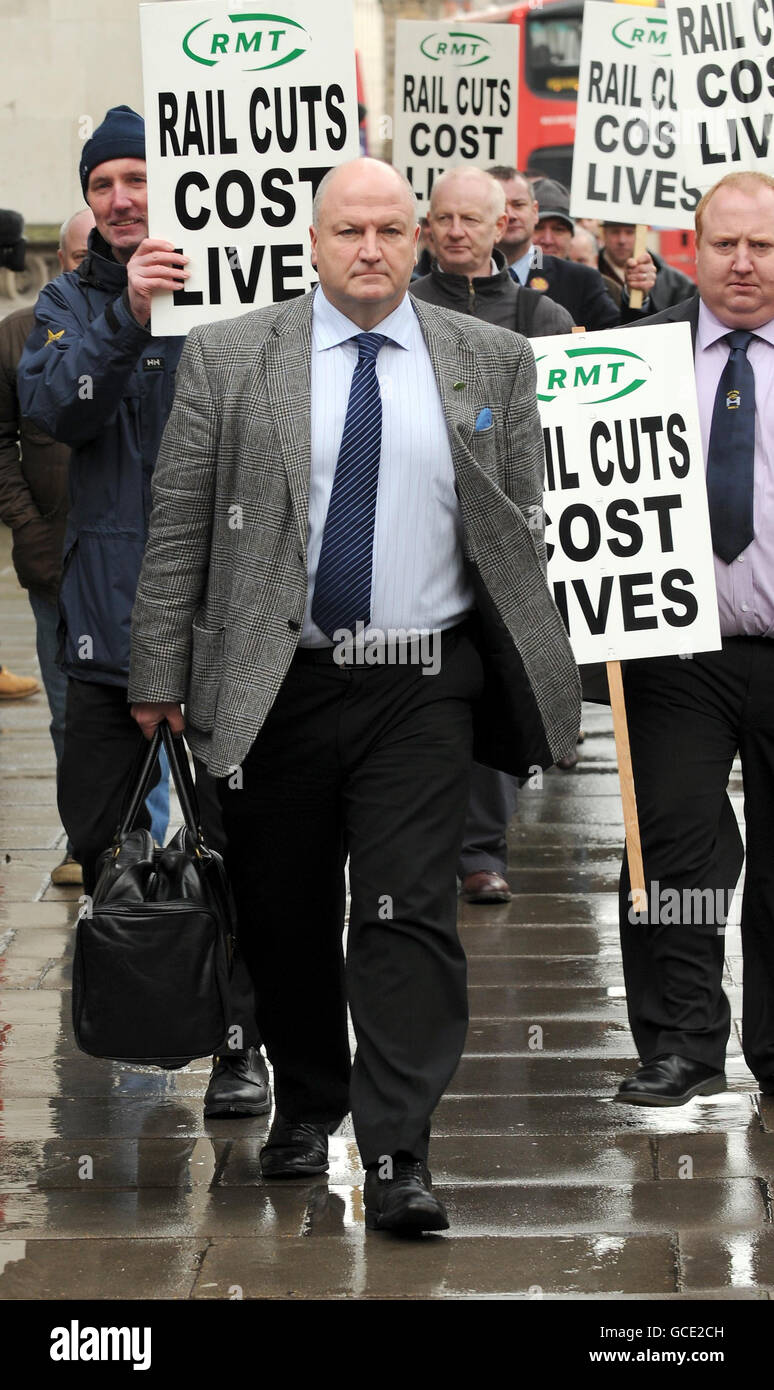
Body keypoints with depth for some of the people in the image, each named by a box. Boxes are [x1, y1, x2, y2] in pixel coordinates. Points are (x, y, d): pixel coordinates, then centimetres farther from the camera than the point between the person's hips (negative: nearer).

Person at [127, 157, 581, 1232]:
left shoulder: (493, 361, 6)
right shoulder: (228, 357, 2)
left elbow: (518, 529, 10)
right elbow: (178, 528, 2)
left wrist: (529, 674, 8)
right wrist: (160, 677, -2)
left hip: (422, 689, 0)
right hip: (273, 687, 1)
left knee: (410, 918, -7)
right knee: (282, 920, 10)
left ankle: (398, 1158, -5)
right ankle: (306, 1107, 31)